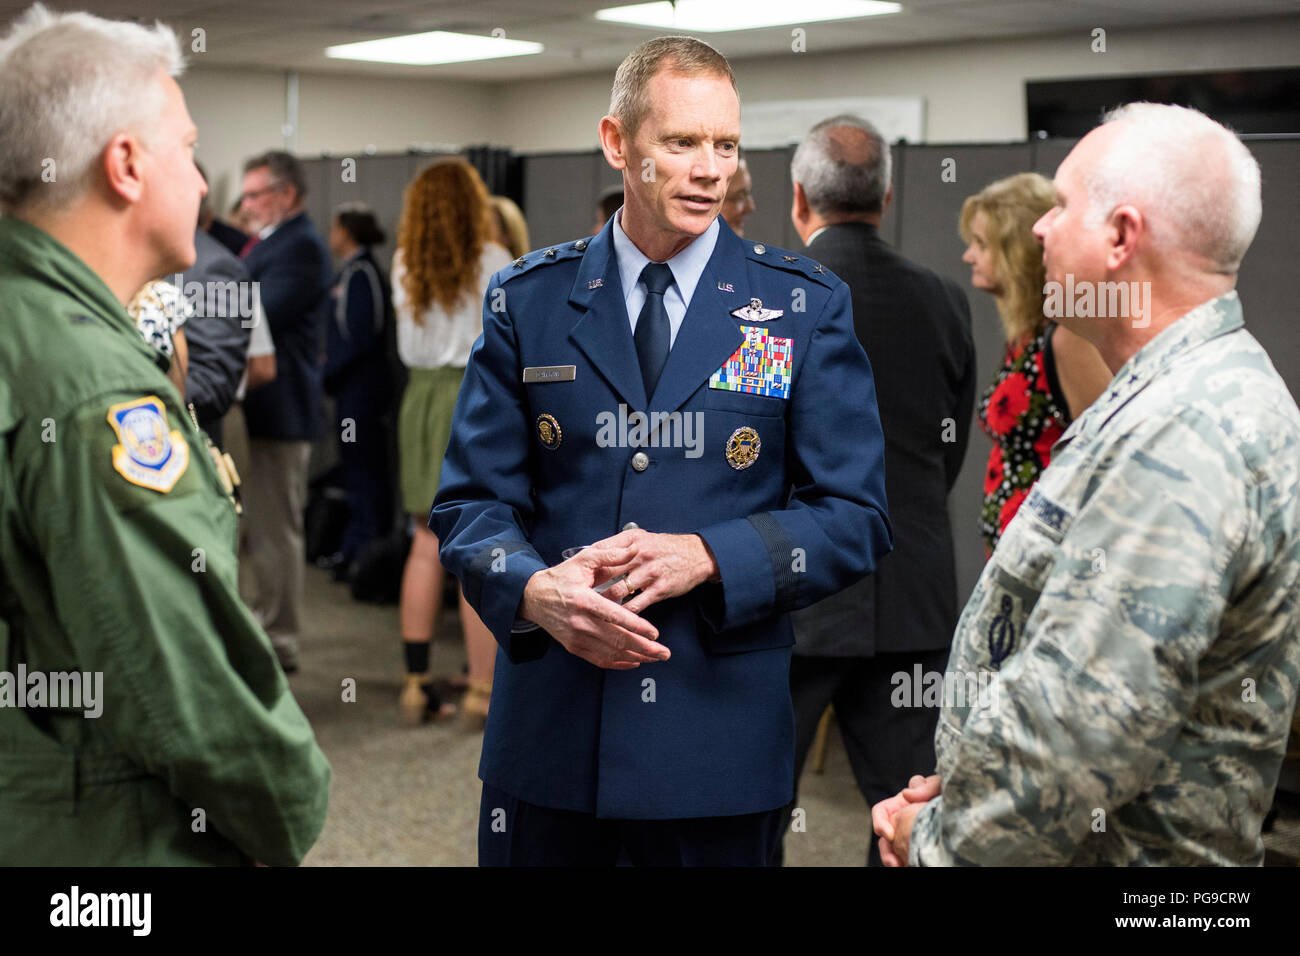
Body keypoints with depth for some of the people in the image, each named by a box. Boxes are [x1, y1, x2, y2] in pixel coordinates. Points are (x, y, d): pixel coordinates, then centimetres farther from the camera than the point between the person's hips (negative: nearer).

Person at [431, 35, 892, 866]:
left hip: (721, 736, -1)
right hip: (549, 731, 1)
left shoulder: (806, 307, 1)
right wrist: (534, 590, -18)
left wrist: (705, 557, -16)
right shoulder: (526, 301, 4)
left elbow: (857, 518, -1)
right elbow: (473, 499, 3)